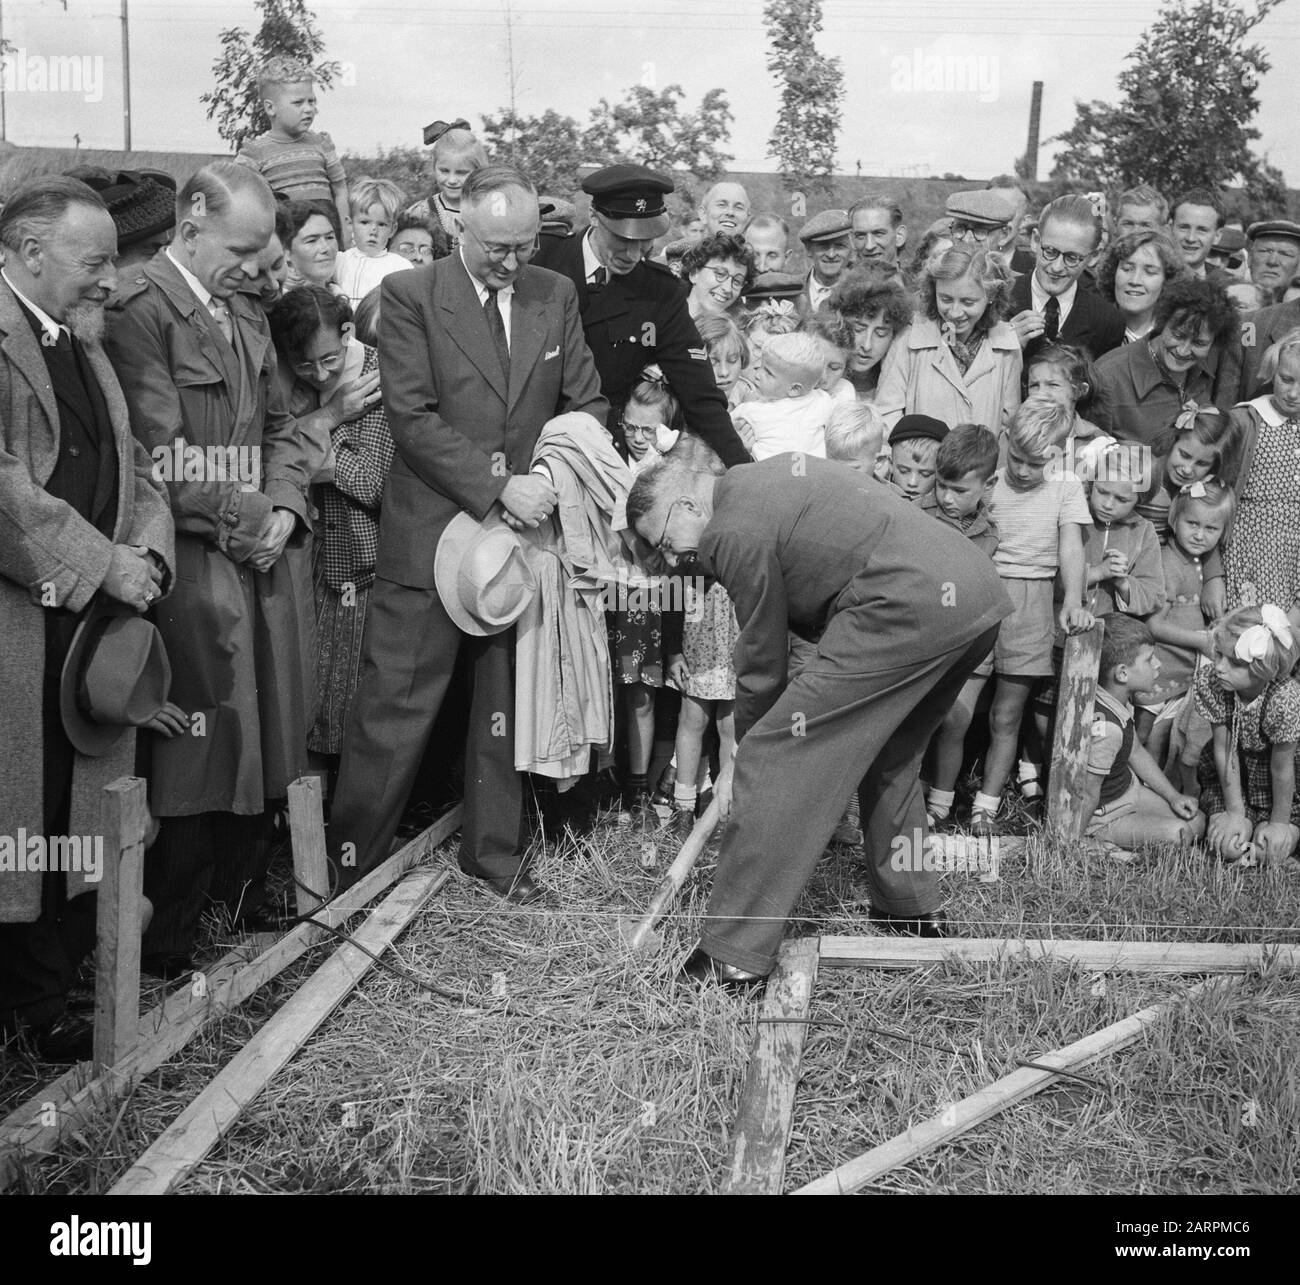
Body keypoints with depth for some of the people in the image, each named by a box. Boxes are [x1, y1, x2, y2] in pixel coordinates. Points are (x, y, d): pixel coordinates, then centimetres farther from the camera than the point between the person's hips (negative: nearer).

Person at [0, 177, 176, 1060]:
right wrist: (105, 565, -17)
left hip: (91, 625, 8)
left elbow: (136, 469, 19)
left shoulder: (85, 348, 19)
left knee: (78, 830, 11)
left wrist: (148, 553, 1)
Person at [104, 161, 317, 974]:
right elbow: (161, 459, -17)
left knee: (271, 745, 13)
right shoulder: (140, 311, -11)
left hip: (263, 556, 8)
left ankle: (244, 898, 29)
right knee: (203, 753, -2)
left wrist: (284, 510, -1)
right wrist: (245, 518, -13)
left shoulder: (247, 314, 15)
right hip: (194, 571, -8)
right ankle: (170, 946, 13)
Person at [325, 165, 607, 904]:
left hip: (527, 531, 4)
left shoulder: (557, 295, 8)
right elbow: (412, 418, -12)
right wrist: (498, 487, -19)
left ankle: (496, 853, 28)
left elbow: (588, 402, 11)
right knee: (395, 709, 1)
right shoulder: (410, 295, -5)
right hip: (432, 533, -4)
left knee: (509, 704, 13)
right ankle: (352, 861, 16)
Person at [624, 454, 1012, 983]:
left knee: (773, 762, -6)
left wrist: (743, 757, 15)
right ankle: (912, 905, 39)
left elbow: (762, 659, 1)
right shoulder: (764, 477, 22)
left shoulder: (736, 531, -5)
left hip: (909, 610, -10)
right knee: (890, 755, 27)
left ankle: (733, 953, -4)